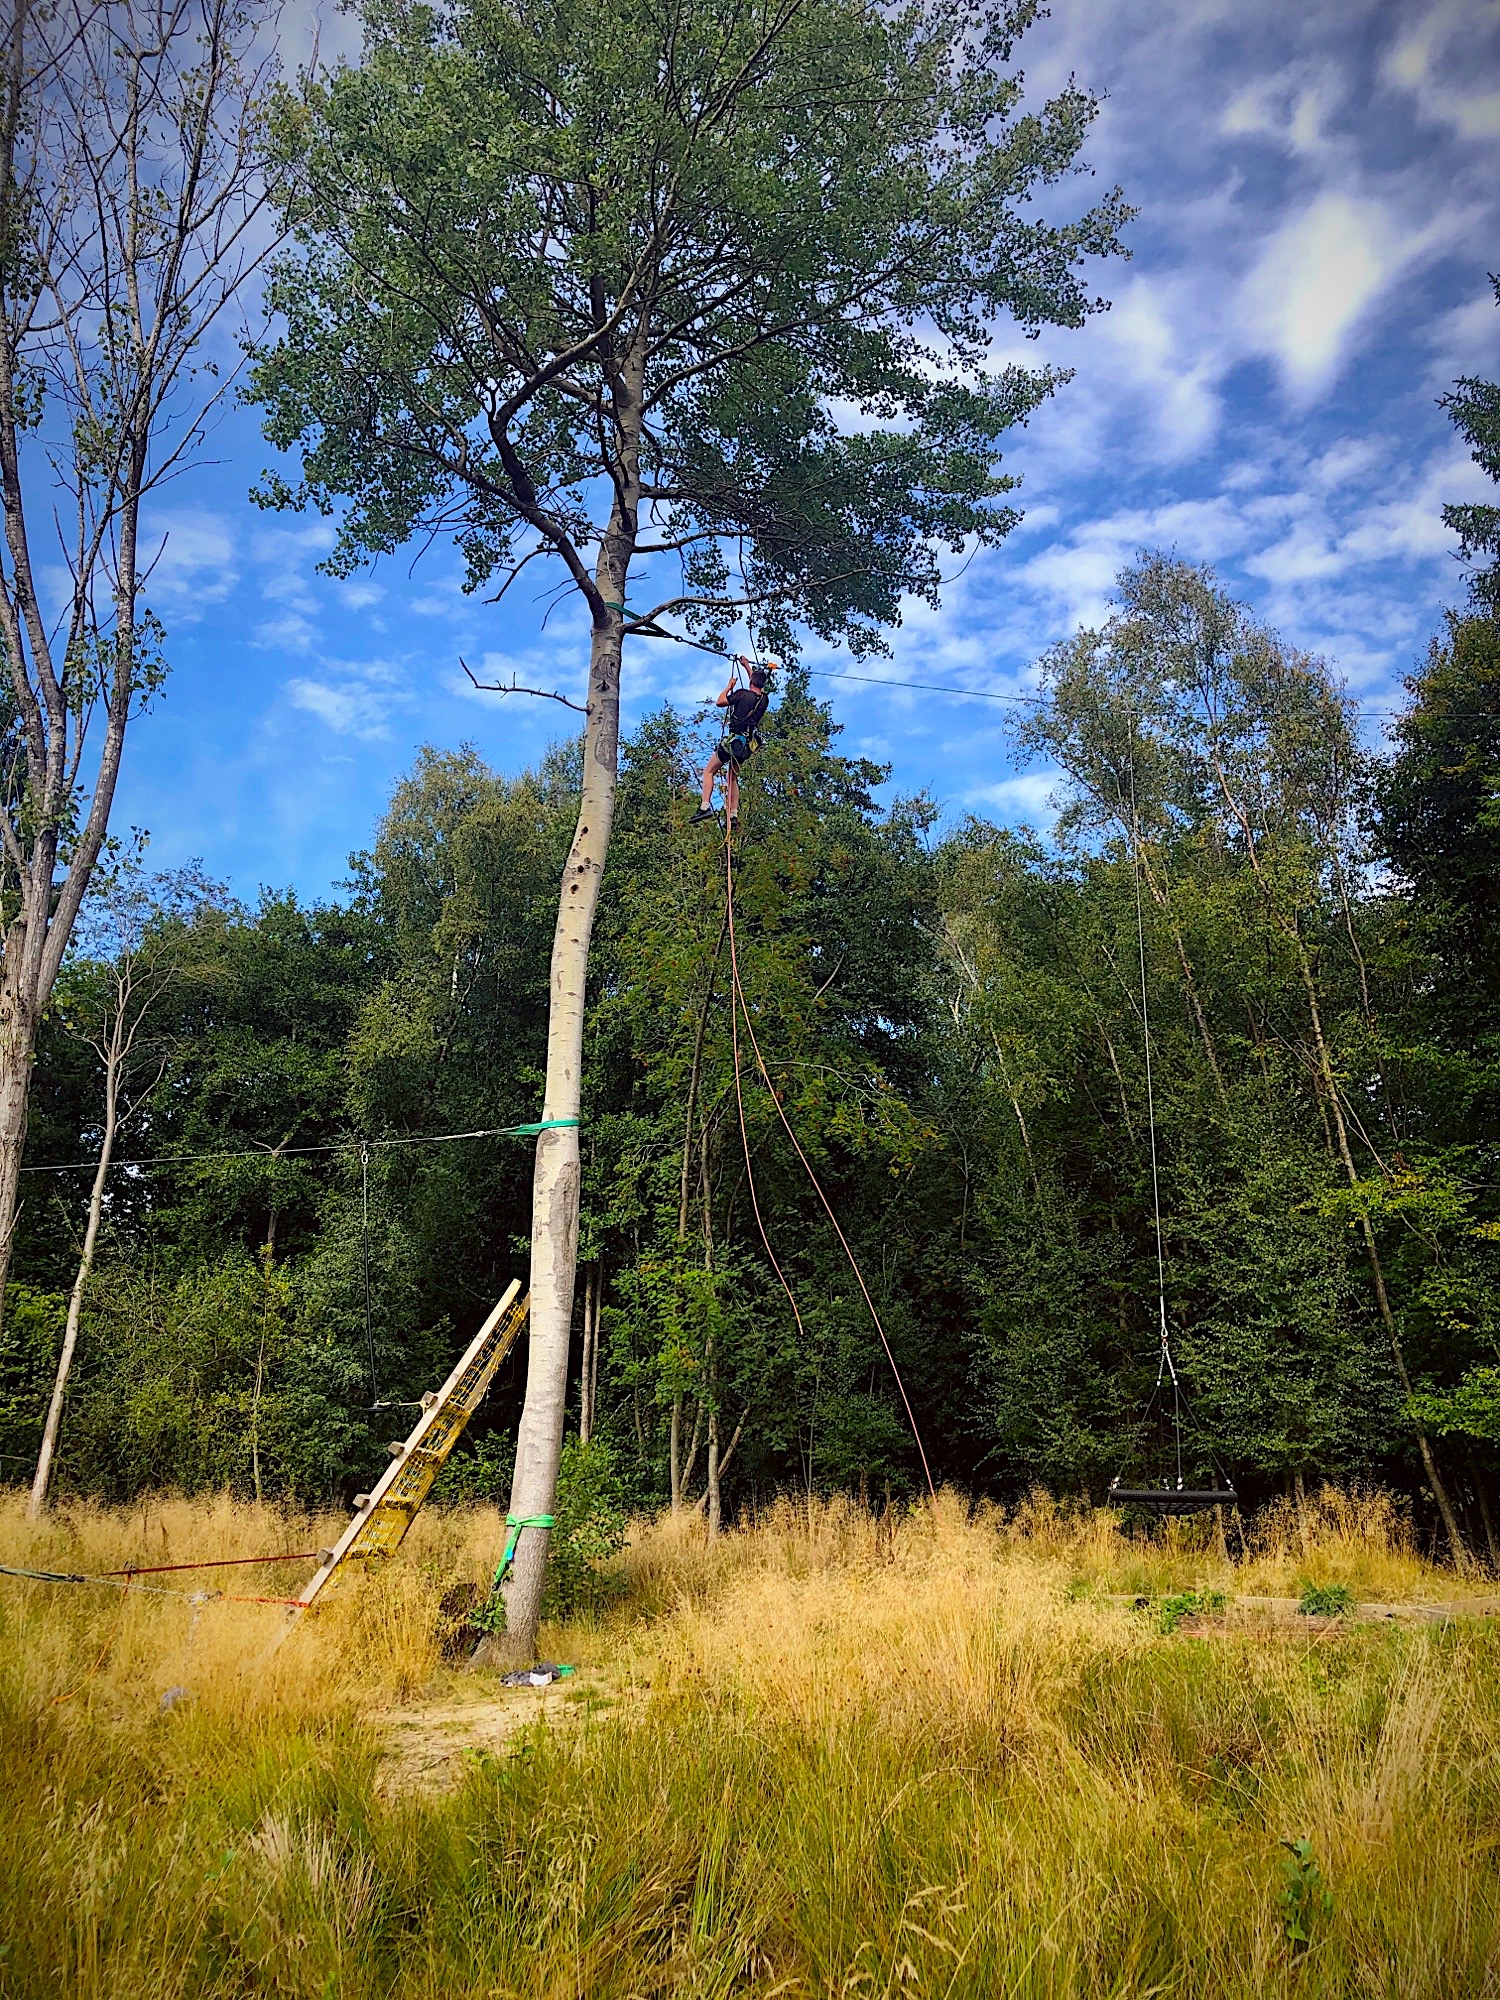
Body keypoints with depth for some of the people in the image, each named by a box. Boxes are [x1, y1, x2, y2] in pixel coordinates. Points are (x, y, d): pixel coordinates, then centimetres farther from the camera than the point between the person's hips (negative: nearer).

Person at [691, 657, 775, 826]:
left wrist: (730, 686, 14)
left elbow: (720, 702, -1)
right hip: (748, 745, 6)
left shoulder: (742, 694, -12)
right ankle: (734, 816, 9)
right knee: (732, 778, 18)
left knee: (709, 771, 3)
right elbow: (758, 687, 29)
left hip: (733, 740, -6)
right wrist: (747, 666, 39)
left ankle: (705, 807, -12)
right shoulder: (764, 699, 7)